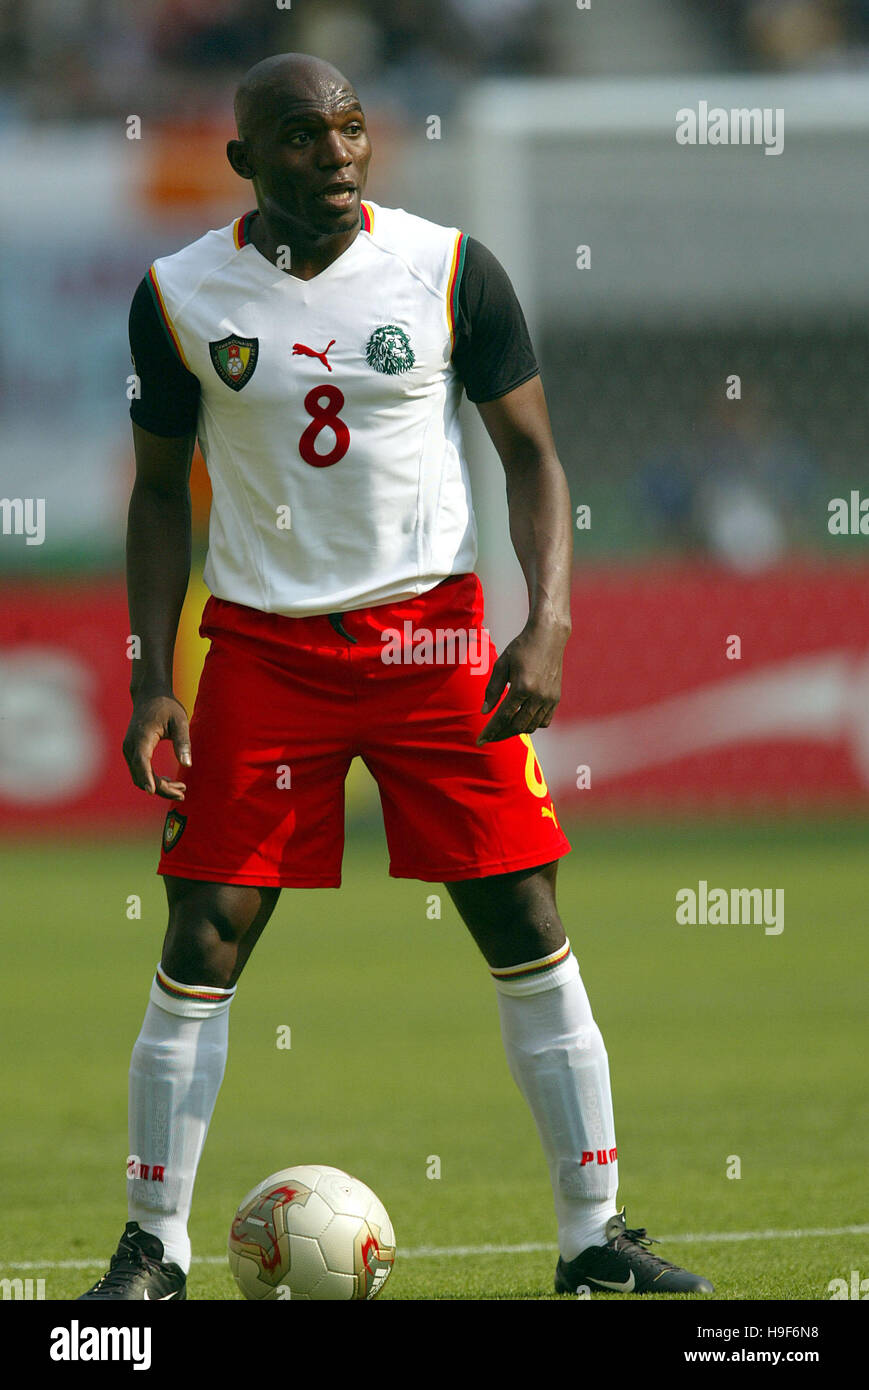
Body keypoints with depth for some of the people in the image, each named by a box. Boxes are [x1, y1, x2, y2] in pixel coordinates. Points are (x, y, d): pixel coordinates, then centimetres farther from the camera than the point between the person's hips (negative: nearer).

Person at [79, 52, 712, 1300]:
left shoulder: (448, 270, -3)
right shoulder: (181, 297, -1)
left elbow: (533, 455, 2)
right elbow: (160, 490, 9)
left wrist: (548, 626, -11)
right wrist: (153, 680, 0)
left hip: (430, 633, 0)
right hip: (261, 644, 0)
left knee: (527, 930, -3)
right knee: (203, 944, -4)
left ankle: (594, 1236, 6)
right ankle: (155, 1249, 6)